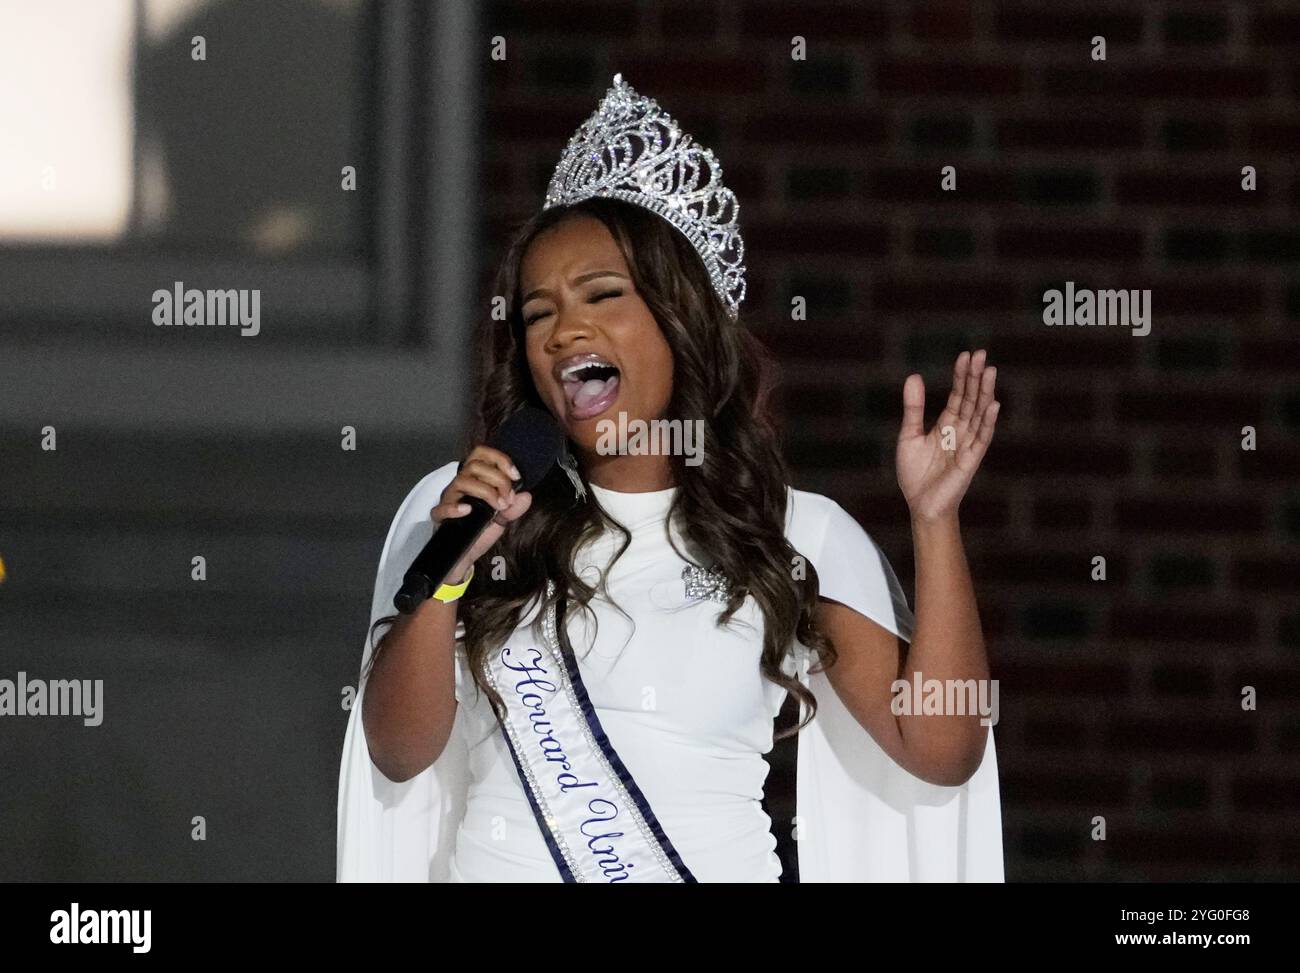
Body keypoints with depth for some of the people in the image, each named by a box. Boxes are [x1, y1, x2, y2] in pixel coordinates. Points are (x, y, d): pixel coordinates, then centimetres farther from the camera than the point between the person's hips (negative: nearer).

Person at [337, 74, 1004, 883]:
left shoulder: (799, 536, 3)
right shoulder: (458, 508, 6)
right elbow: (400, 753, 0)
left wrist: (935, 521, -11)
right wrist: (448, 571, -13)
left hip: (717, 865, -1)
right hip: (497, 863, 1)